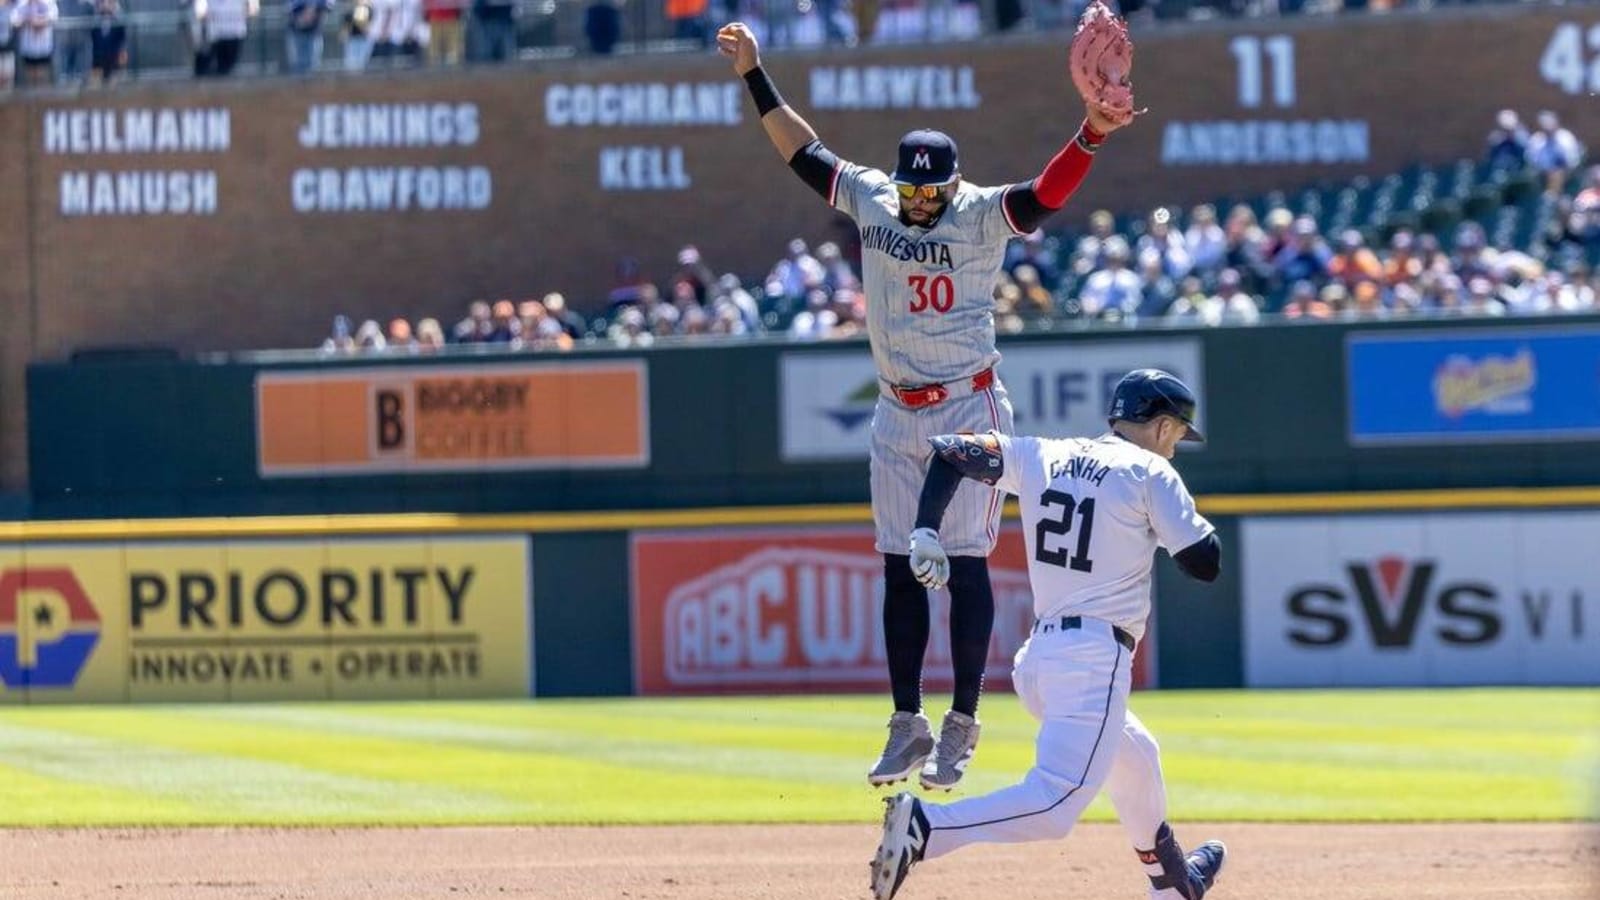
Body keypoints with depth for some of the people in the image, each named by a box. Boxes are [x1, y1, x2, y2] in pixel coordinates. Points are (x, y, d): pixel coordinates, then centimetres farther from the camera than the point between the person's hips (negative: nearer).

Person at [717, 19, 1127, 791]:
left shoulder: (983, 216, -11)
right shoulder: (870, 199, 3)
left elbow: (1047, 194, -27)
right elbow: (803, 152, 12)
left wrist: (1092, 132, -44)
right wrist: (754, 76, 9)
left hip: (968, 411, -5)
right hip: (896, 415, 5)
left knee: (965, 565, -5)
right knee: (900, 569, 6)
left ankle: (961, 724, 1)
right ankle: (908, 725, 12)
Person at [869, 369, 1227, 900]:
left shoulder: (1042, 456, 14)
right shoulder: (1150, 473, -3)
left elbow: (951, 451, 10)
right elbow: (1206, 564, -3)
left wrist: (926, 531, 6)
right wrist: (1190, 518, 16)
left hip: (1037, 659, 8)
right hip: (1095, 658, -8)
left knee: (1136, 757, 32)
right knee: (1056, 805, -20)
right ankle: (924, 827, -38)